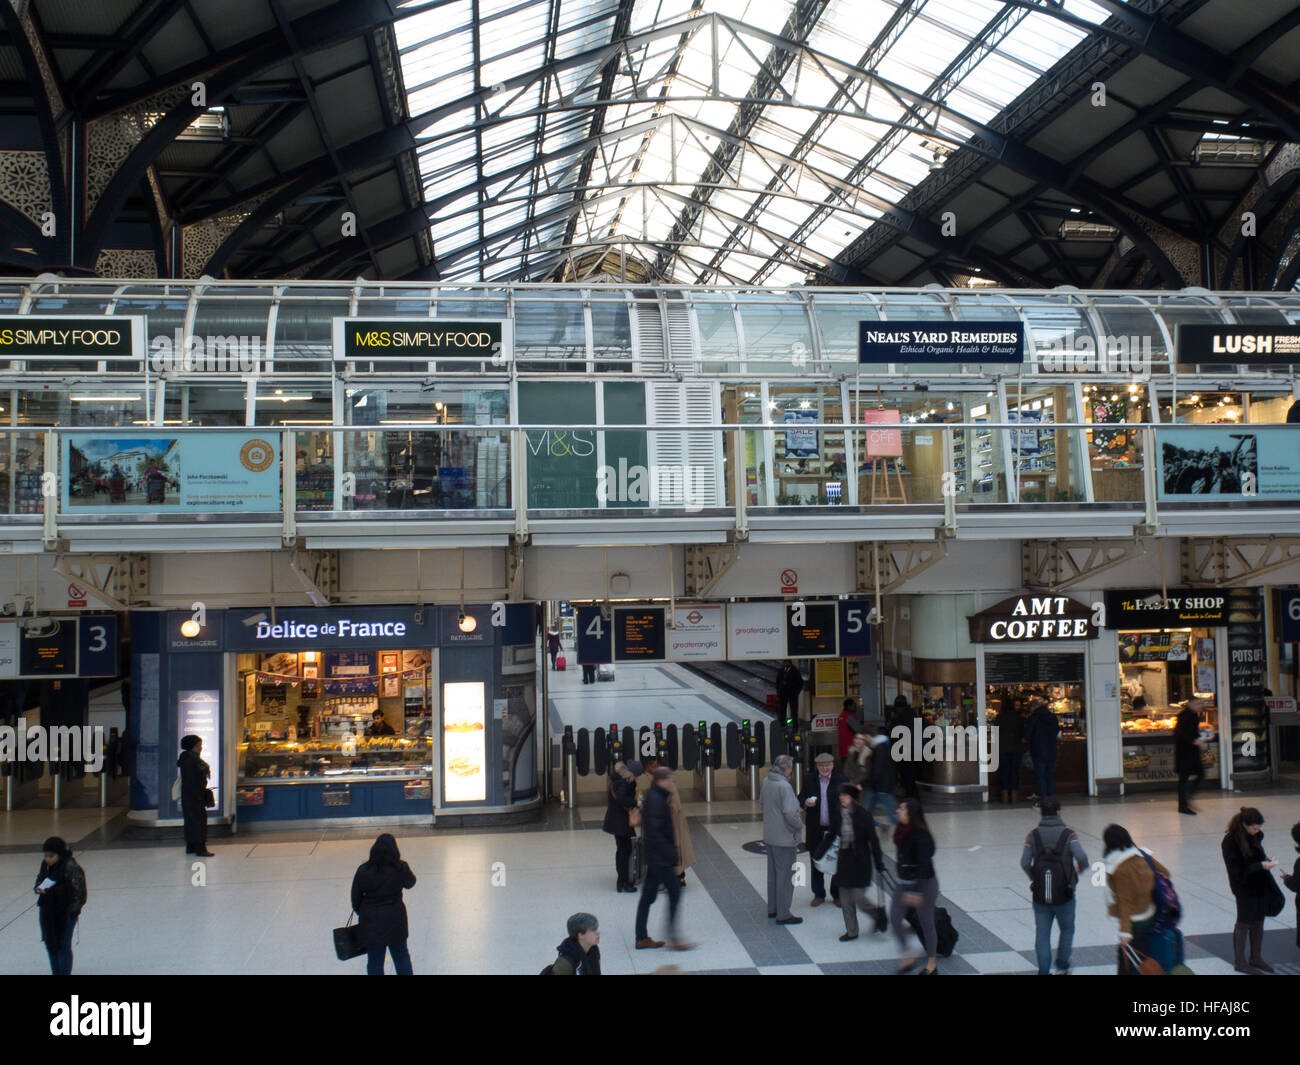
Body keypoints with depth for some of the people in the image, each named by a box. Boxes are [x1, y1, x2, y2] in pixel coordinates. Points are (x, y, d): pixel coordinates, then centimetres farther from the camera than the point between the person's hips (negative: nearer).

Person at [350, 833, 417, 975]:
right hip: (396, 918, 1)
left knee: (374, 960, 13)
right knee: (401, 955, 20)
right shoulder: (400, 868, -14)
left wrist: (361, 913, 14)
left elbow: (355, 897, -3)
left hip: (371, 921, 0)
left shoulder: (363, 870, -13)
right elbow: (410, 883, 6)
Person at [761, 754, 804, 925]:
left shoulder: (766, 782, 3)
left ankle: (772, 908, 31)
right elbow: (790, 813, -27)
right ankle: (783, 914, 7)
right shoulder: (784, 786, -24)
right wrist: (800, 823, -9)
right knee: (785, 875, 1)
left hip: (769, 837, 9)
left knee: (773, 873, 20)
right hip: (785, 838, -9)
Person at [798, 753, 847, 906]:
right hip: (816, 830, 2)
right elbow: (801, 798, 9)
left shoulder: (842, 780, -4)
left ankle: (837, 895, 25)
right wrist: (806, 803, -14)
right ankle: (819, 895, 25)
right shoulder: (809, 781, 2)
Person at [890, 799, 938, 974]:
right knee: (894, 918, -1)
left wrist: (917, 892, -31)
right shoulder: (902, 832, 2)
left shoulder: (921, 836, -22)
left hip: (924, 884, -7)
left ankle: (932, 964, 24)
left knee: (926, 923, 7)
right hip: (903, 883, 7)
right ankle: (907, 957, 15)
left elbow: (925, 865, -27)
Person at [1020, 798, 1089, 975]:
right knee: (1067, 930, 21)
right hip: (1064, 896, -1)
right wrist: (1081, 868, 3)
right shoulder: (1069, 834, -6)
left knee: (1042, 934, 9)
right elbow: (1081, 857, -19)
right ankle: (1062, 966, 23)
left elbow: (1024, 863, -6)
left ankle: (1044, 970, 4)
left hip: (1040, 896, 1)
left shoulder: (1033, 836, 0)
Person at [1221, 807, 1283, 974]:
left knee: (1259, 922, 16)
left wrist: (1266, 861, -2)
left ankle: (1255, 958, 31)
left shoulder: (1256, 836, 2)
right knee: (1244, 923, 4)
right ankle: (1240, 962, 17)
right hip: (1244, 888, -7)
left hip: (1261, 885, 7)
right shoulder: (1231, 841, -21)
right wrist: (1261, 865, -25)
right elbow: (1237, 869, -21)